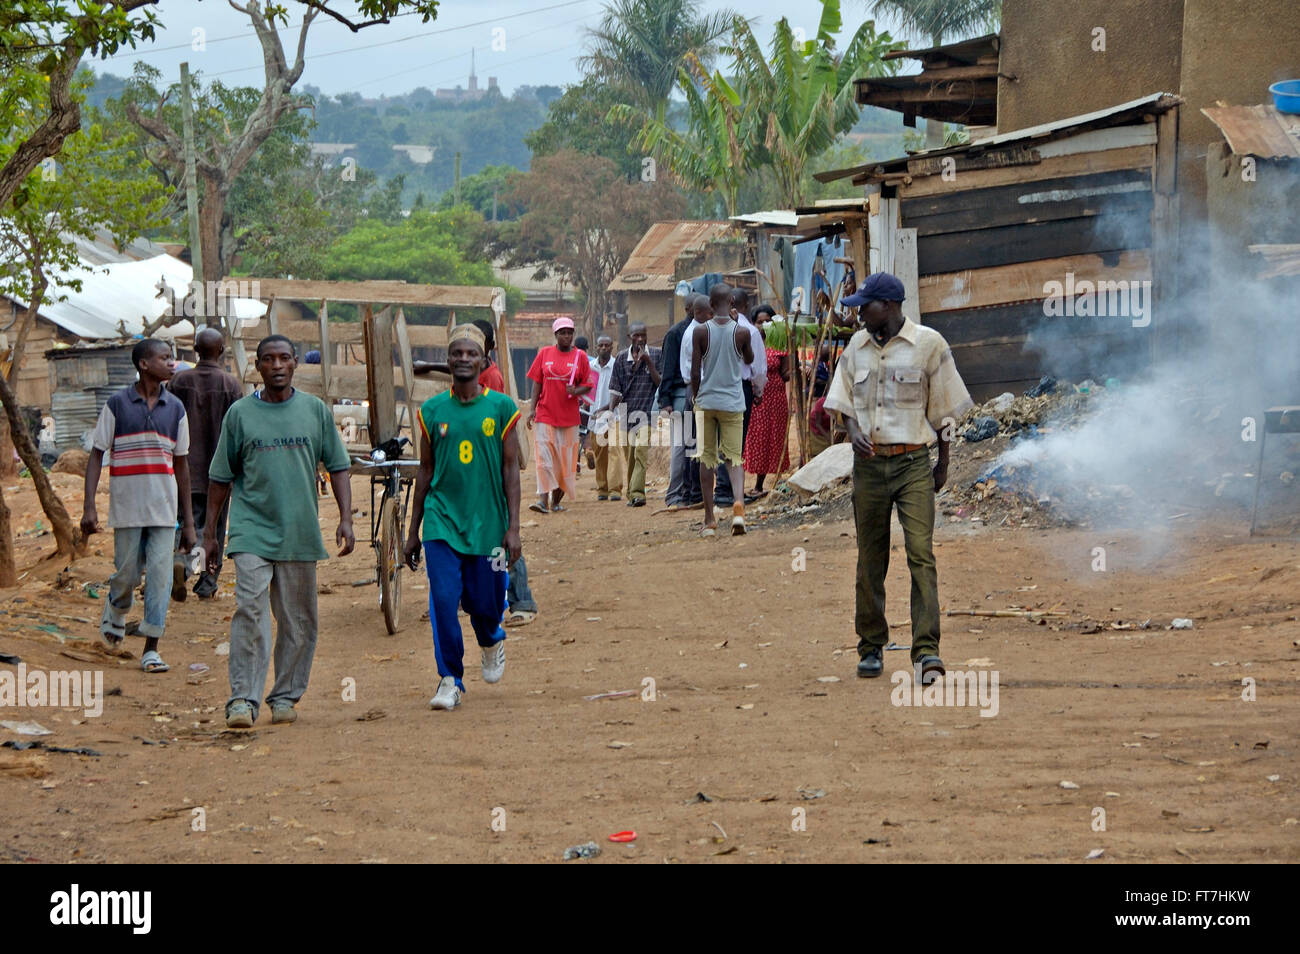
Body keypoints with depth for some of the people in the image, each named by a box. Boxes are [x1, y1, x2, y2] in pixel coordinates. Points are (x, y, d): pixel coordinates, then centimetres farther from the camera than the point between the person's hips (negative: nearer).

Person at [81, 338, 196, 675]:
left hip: (164, 508, 2)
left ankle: (151, 649, -1)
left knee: (160, 575, -5)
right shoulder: (117, 404, -1)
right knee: (127, 574, 3)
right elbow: (96, 455, 0)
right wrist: (89, 506, -9)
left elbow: (181, 463, 13)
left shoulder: (175, 408, 8)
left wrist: (188, 519, 12)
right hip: (127, 506, -2)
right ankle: (116, 609, 37)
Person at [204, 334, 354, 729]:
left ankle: (285, 696, 17)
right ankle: (243, 699, -15)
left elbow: (337, 467, 10)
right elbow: (221, 477, 10)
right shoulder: (240, 413, 5)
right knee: (250, 611, -14)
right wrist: (209, 533, 9)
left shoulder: (316, 411, 8)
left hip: (300, 533, 2)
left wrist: (345, 519, -1)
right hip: (252, 530, -2)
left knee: (298, 620, 5)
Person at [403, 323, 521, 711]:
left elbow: (511, 470, 0)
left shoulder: (501, 407, 1)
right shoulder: (432, 410, 5)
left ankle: (492, 642, 40)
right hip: (442, 522, 1)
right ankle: (450, 680, 3)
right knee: (443, 600, -10)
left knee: (484, 603, 5)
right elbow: (425, 472, 11)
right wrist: (413, 532, 10)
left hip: (488, 524, -1)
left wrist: (513, 526, -8)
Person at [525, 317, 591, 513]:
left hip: (569, 415, 1)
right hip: (546, 414, -1)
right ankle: (543, 500, -15)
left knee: (565, 459, 4)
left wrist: (576, 391, -15)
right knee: (544, 456, -10)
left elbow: (587, 384, 7)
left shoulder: (580, 357, 5)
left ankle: (556, 501, 15)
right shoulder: (545, 353, 5)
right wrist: (532, 408, -3)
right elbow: (537, 382, 5)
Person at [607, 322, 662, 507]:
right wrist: (611, 412, -1)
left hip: (647, 411, -3)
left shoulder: (656, 355, 5)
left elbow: (660, 382, 1)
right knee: (629, 457, 6)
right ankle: (631, 493, 15)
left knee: (641, 451, -18)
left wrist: (649, 363, -10)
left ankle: (637, 493, -25)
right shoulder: (622, 359, 10)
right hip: (626, 413, 3)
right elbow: (615, 389, 10)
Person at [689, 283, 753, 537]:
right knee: (734, 456, 4)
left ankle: (710, 519, 7)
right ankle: (738, 502, -24)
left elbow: (695, 372, -6)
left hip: (706, 401, 0)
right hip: (733, 402, 0)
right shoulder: (741, 332, -4)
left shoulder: (701, 331, -7)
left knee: (706, 459, 7)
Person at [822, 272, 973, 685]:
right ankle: (871, 647, 17)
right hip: (868, 463, 4)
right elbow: (845, 402, 14)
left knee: (921, 553, -13)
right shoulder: (857, 346, 10)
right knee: (870, 559, 8)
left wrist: (943, 464, 6)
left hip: (913, 463, -4)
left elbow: (942, 409, 3)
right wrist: (854, 432, -7)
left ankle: (926, 650, -17)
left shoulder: (928, 344, -3)